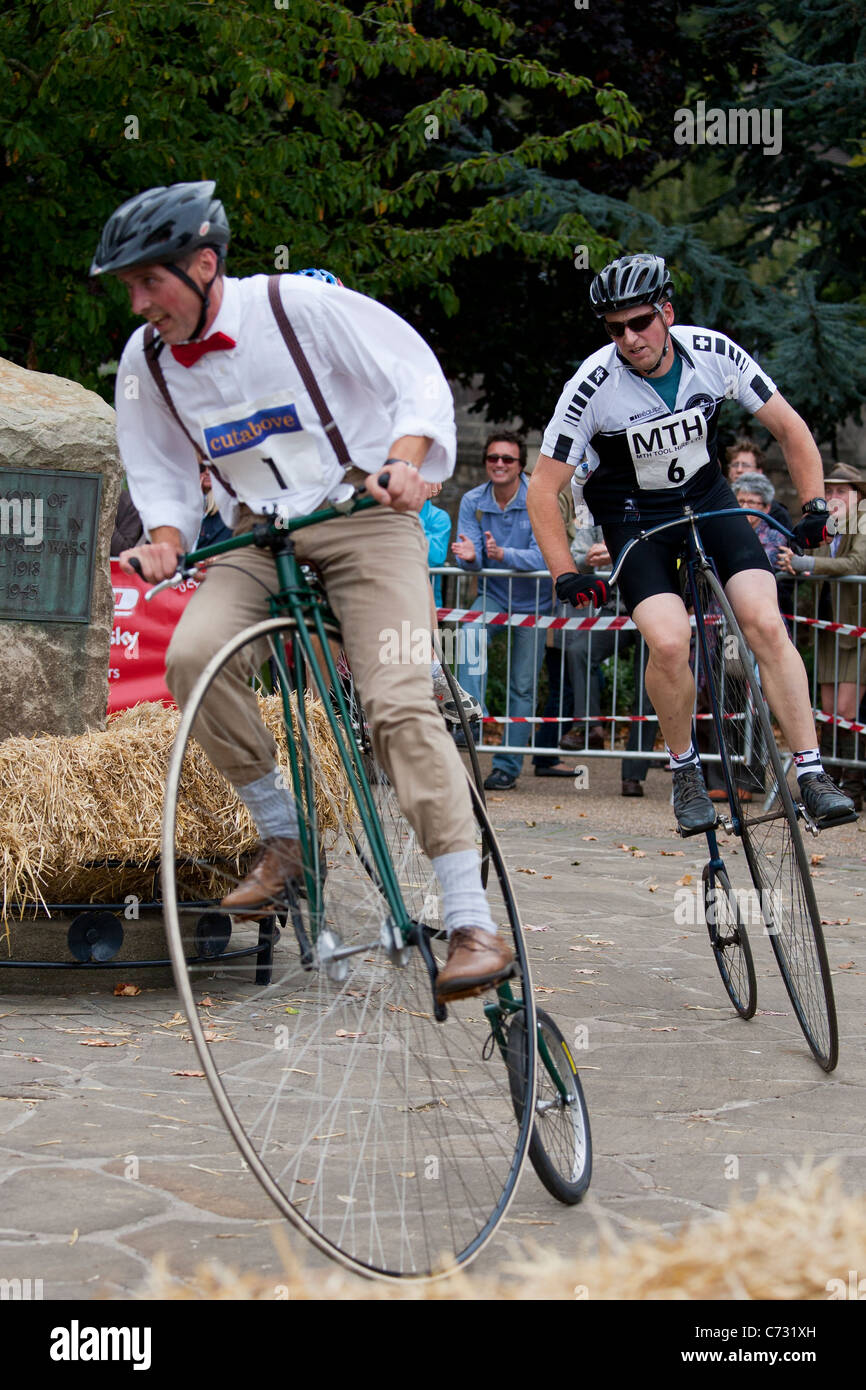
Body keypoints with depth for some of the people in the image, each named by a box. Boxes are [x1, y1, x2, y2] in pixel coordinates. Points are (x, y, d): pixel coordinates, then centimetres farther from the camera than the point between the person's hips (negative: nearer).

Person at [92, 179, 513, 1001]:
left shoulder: (301, 306, -14)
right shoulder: (145, 361, 1)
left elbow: (417, 374, -9)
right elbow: (160, 471, 13)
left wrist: (405, 460, -27)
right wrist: (164, 539, -8)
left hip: (363, 514, -4)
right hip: (257, 536, 5)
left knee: (399, 703, -20)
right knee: (192, 655, -25)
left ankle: (474, 925, -19)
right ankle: (282, 835, -5)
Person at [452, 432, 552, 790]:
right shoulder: (473, 501, -6)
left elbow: (544, 557, -25)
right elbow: (469, 555, -10)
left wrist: (503, 554, -42)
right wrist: (470, 556, -35)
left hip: (533, 601, -1)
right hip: (492, 595, 2)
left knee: (522, 687, 2)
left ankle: (508, 765, 11)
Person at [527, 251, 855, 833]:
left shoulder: (714, 353, -17)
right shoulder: (594, 385, -23)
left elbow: (790, 428, -4)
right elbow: (544, 488, -16)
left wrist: (815, 503, -13)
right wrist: (565, 573, -23)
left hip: (709, 500, 2)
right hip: (635, 518, -2)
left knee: (766, 625, -18)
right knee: (669, 644, -25)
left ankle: (812, 774, -14)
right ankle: (685, 768, 1)